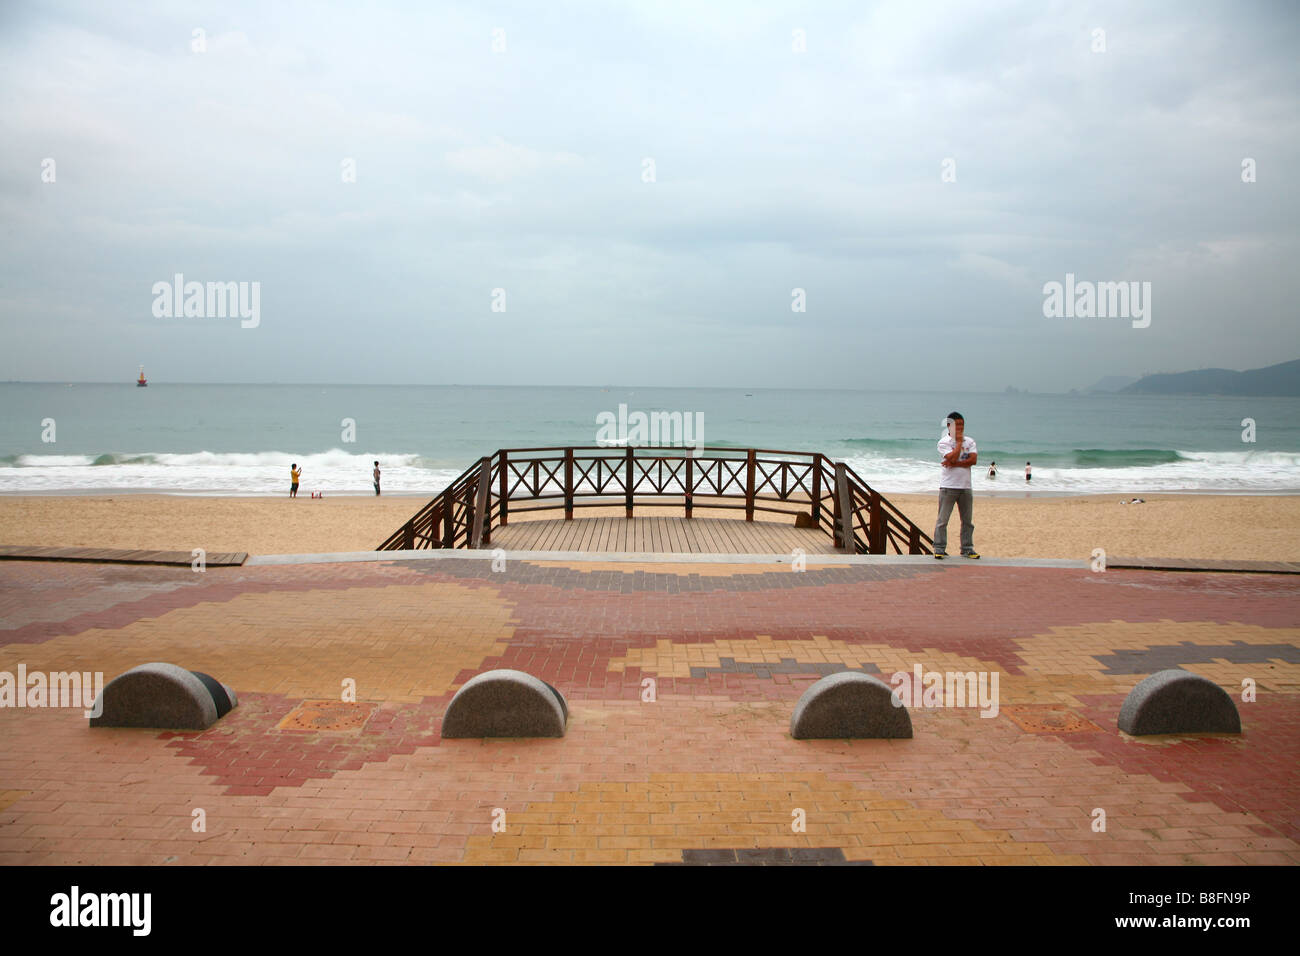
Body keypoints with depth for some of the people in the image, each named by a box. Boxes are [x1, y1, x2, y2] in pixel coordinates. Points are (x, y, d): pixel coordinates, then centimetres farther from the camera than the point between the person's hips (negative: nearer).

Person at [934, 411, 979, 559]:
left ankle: (967, 548, 16)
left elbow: (973, 460, -6)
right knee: (943, 519, -3)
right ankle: (939, 549, 2)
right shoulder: (943, 442, -2)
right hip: (948, 486, -4)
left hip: (965, 486, 4)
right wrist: (959, 441, -9)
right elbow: (953, 458, -18)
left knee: (967, 520, 7)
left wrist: (954, 464, -14)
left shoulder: (970, 441, 10)